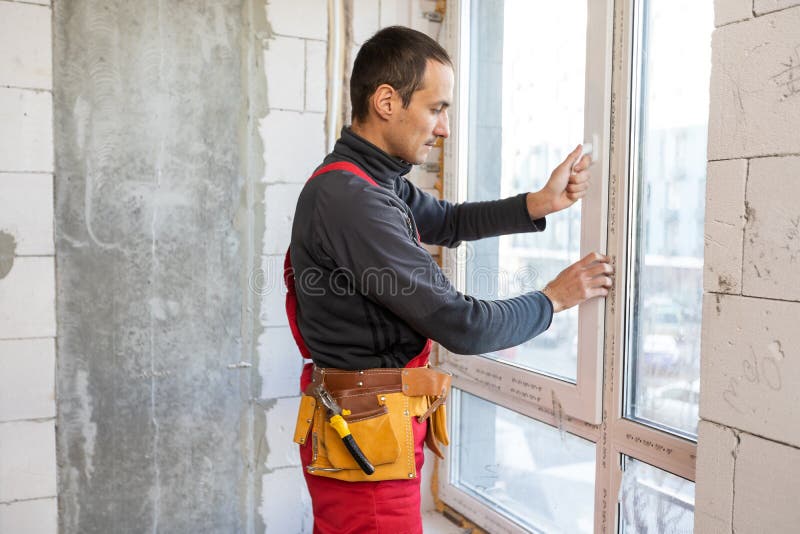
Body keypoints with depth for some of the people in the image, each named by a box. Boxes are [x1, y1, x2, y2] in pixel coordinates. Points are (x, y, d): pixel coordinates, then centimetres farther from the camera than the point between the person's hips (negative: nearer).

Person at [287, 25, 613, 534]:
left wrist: (539, 204, 6)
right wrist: (555, 298, -6)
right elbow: (464, 326, -24)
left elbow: (447, 222, 21)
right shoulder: (352, 201, -26)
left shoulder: (371, 183, 5)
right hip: (368, 440, -10)